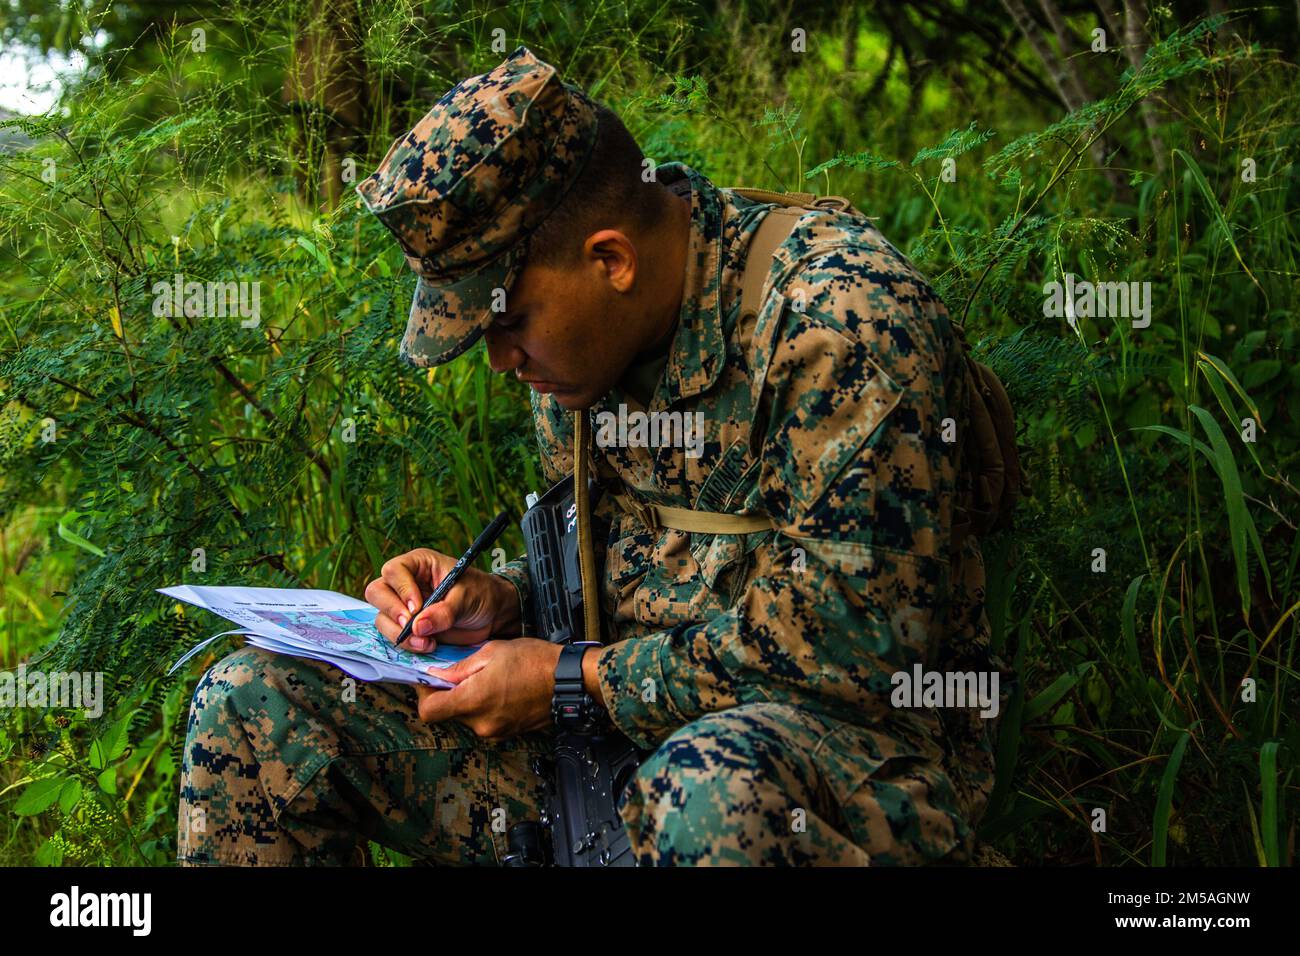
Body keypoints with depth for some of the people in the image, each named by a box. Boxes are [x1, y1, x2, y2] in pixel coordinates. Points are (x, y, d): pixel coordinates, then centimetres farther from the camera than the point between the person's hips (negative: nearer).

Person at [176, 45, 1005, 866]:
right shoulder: (578, 327, 6)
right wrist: (498, 601, -2)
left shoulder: (842, 311, -19)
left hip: (857, 738, -7)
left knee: (715, 790, -44)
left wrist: (571, 679, -17)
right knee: (253, 699, -6)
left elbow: (859, 644, -22)